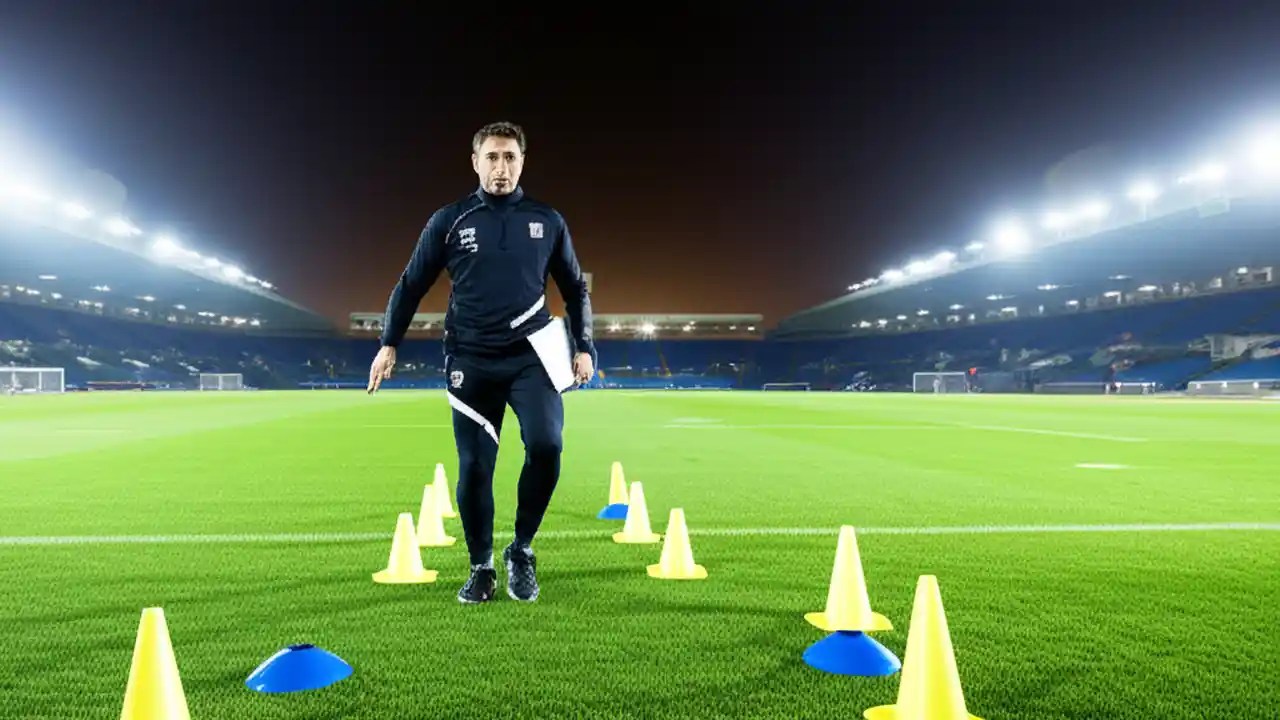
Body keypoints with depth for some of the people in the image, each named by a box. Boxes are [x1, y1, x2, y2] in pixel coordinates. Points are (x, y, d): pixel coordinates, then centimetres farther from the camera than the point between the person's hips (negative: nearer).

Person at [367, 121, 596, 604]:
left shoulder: (547, 222, 7)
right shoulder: (449, 221, 3)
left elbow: (575, 289, 15)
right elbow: (411, 285, 10)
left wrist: (583, 347, 7)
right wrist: (389, 344, 2)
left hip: (531, 356, 0)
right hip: (471, 362, 0)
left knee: (545, 445, -21)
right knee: (474, 468, 1)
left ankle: (521, 550, 3)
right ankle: (481, 568, 22)